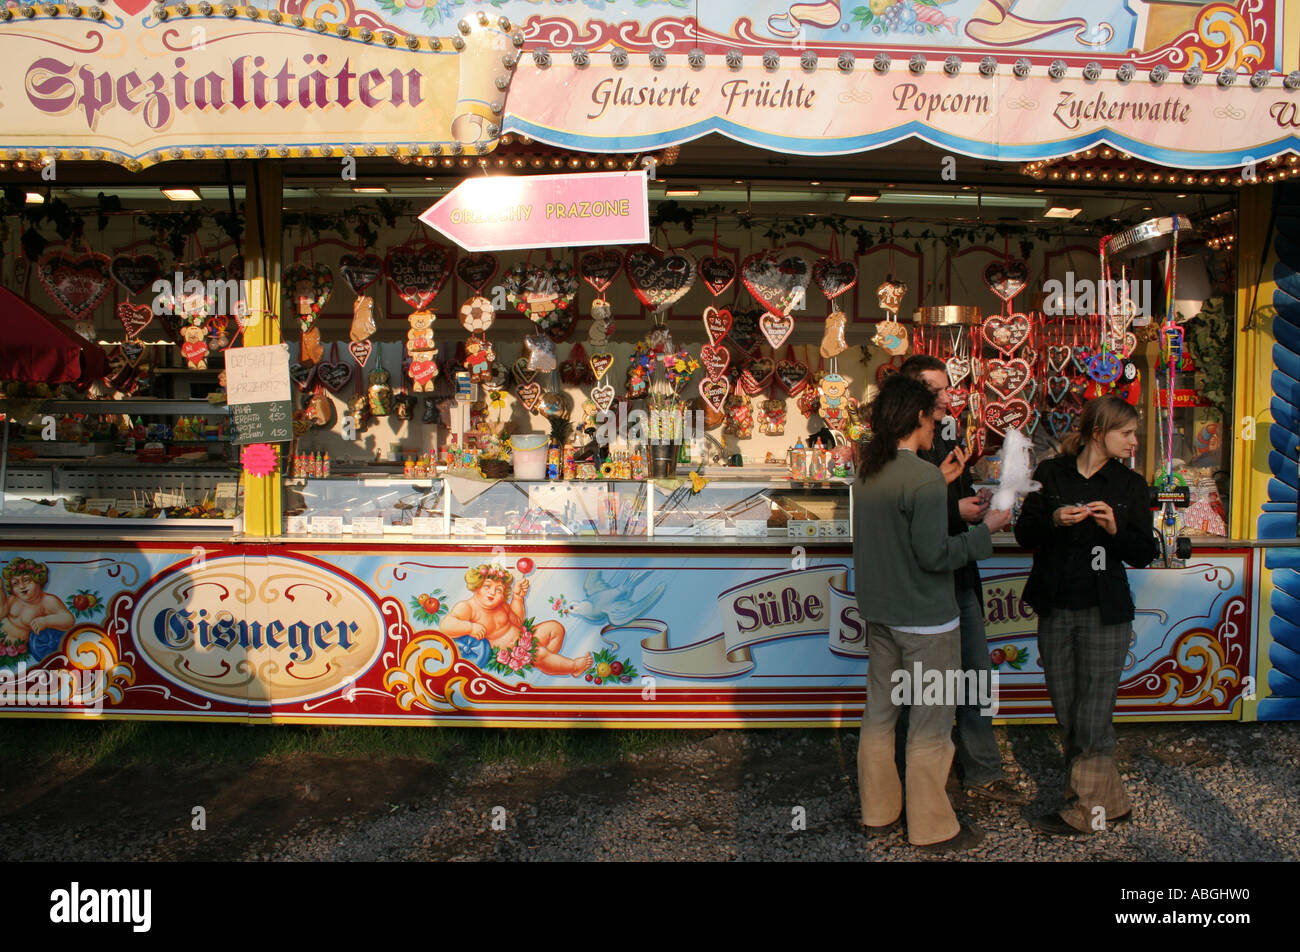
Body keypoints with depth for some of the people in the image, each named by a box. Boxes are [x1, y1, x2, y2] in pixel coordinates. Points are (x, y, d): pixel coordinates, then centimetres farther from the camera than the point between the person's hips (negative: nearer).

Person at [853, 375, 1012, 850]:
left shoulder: (866, 475, 5)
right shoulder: (925, 477, -19)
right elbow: (934, 554, -21)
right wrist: (986, 529, -9)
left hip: (880, 614, 8)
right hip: (925, 620, -8)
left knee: (879, 712, 15)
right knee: (930, 724, 4)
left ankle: (878, 811, 28)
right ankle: (931, 827, 16)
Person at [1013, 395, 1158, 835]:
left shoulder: (1129, 484, 5)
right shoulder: (1050, 473, 4)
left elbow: (1144, 554, 4)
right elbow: (1024, 534, 3)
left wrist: (1114, 529, -15)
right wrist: (1054, 520, -16)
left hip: (1104, 613, -1)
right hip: (1055, 611, 1)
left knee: (1092, 719, -1)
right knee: (1067, 715, 8)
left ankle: (1086, 809, 14)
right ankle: (1110, 802, 24)